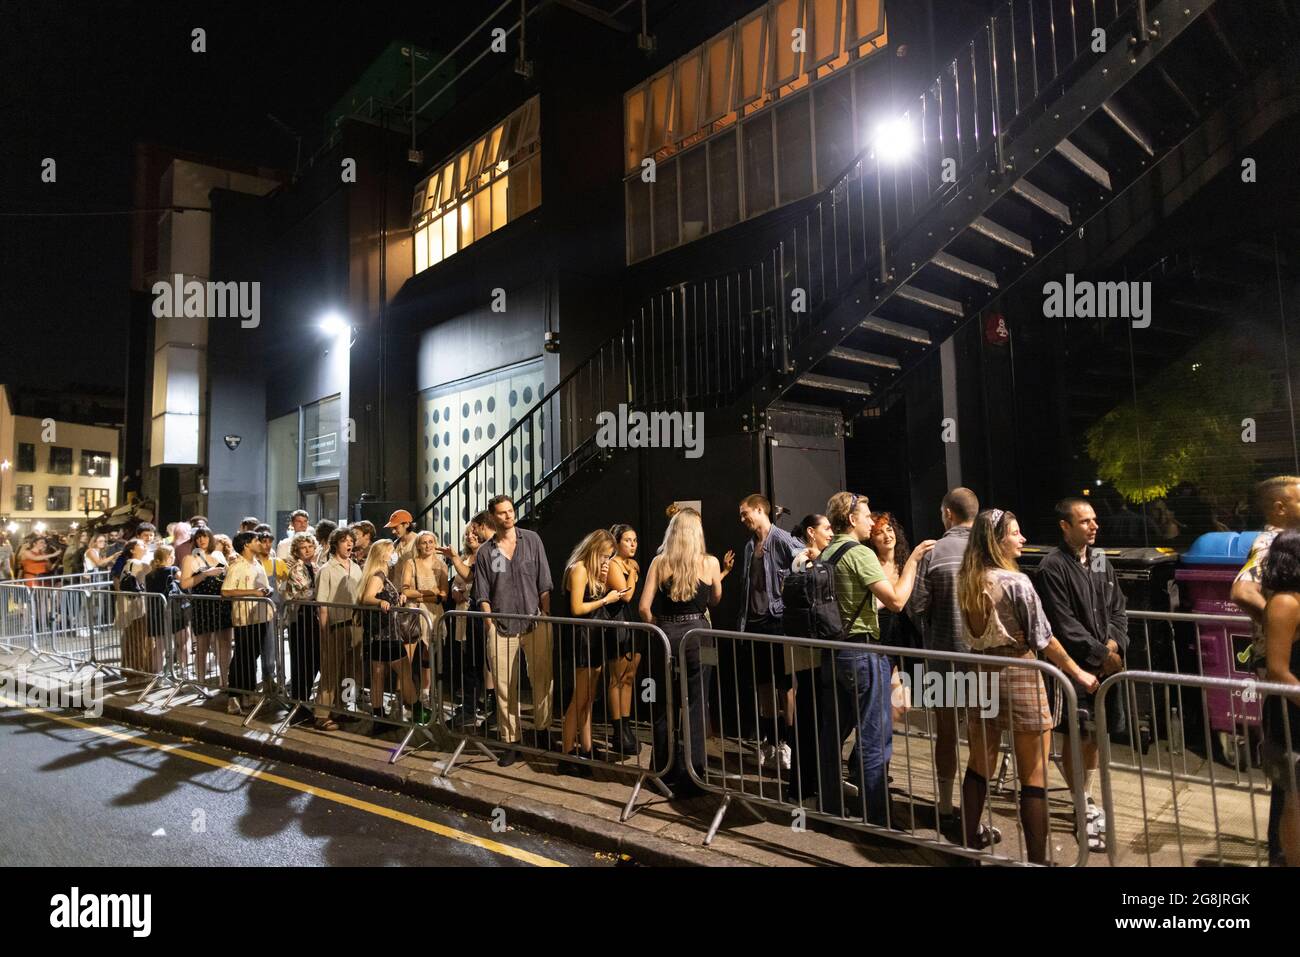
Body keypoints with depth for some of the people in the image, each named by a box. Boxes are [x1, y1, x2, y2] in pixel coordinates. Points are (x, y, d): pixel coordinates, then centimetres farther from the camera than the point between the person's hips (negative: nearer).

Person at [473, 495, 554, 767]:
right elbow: (482, 595, 6)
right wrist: (491, 626, -3)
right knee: (504, 687, 2)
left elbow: (544, 583, 5)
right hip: (501, 627, 0)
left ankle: (542, 731, 20)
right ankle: (511, 742, 13)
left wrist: (546, 618, 0)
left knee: (542, 680, 2)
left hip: (535, 623, 0)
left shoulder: (531, 540, 5)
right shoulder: (484, 553, 6)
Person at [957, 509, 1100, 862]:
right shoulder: (1015, 581, -14)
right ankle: (1036, 858, 12)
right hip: (1018, 676, -6)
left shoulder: (967, 581, 3)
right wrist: (1078, 673, 2)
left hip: (981, 675, 6)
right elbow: (1043, 639, -9)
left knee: (979, 766, 19)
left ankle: (971, 838, 32)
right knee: (1034, 780, 5)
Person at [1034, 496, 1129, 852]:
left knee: (1095, 734, 17)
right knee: (1077, 738, 3)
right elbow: (1064, 625, -16)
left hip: (1107, 663, 7)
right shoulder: (1053, 566, -14)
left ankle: (1087, 798, 34)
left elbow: (1118, 608, 11)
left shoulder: (1100, 560, 9)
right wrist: (1101, 653, -11)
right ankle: (1084, 812, 16)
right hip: (1075, 666, -7)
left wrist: (1115, 644, -5)